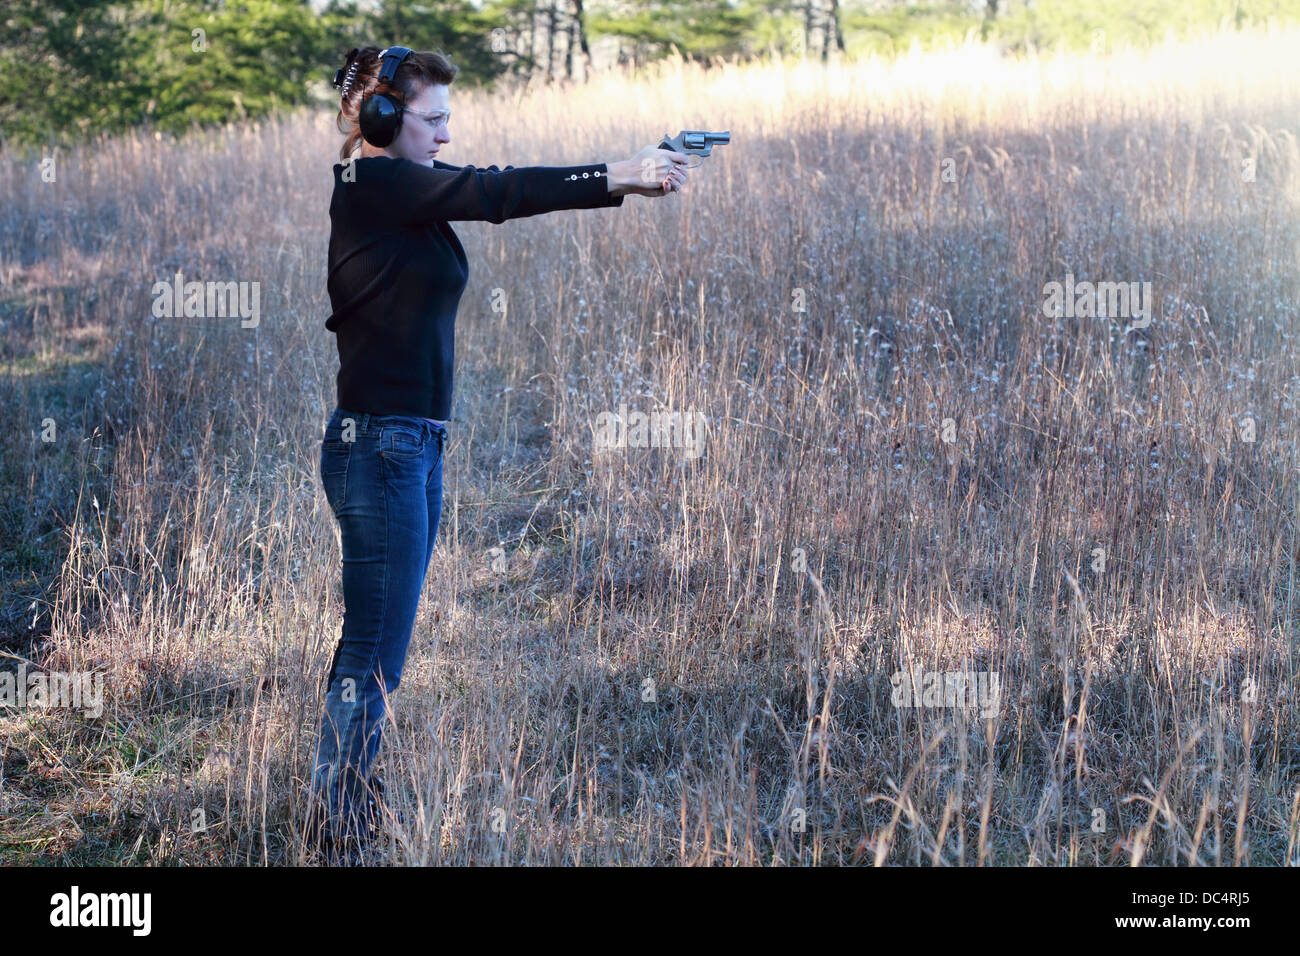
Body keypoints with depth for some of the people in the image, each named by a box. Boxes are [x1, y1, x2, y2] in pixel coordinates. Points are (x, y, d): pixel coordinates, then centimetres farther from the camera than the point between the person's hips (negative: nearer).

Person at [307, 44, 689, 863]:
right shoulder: (372, 185, -14)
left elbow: (493, 189, 5)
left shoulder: (408, 187, 13)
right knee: (374, 656, -4)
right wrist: (617, 179, -18)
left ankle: (347, 801, 25)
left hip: (416, 446, 10)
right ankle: (338, 827, 4)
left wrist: (623, 178, -5)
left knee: (376, 641, 16)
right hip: (380, 447, -10)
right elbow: (498, 194, -20)